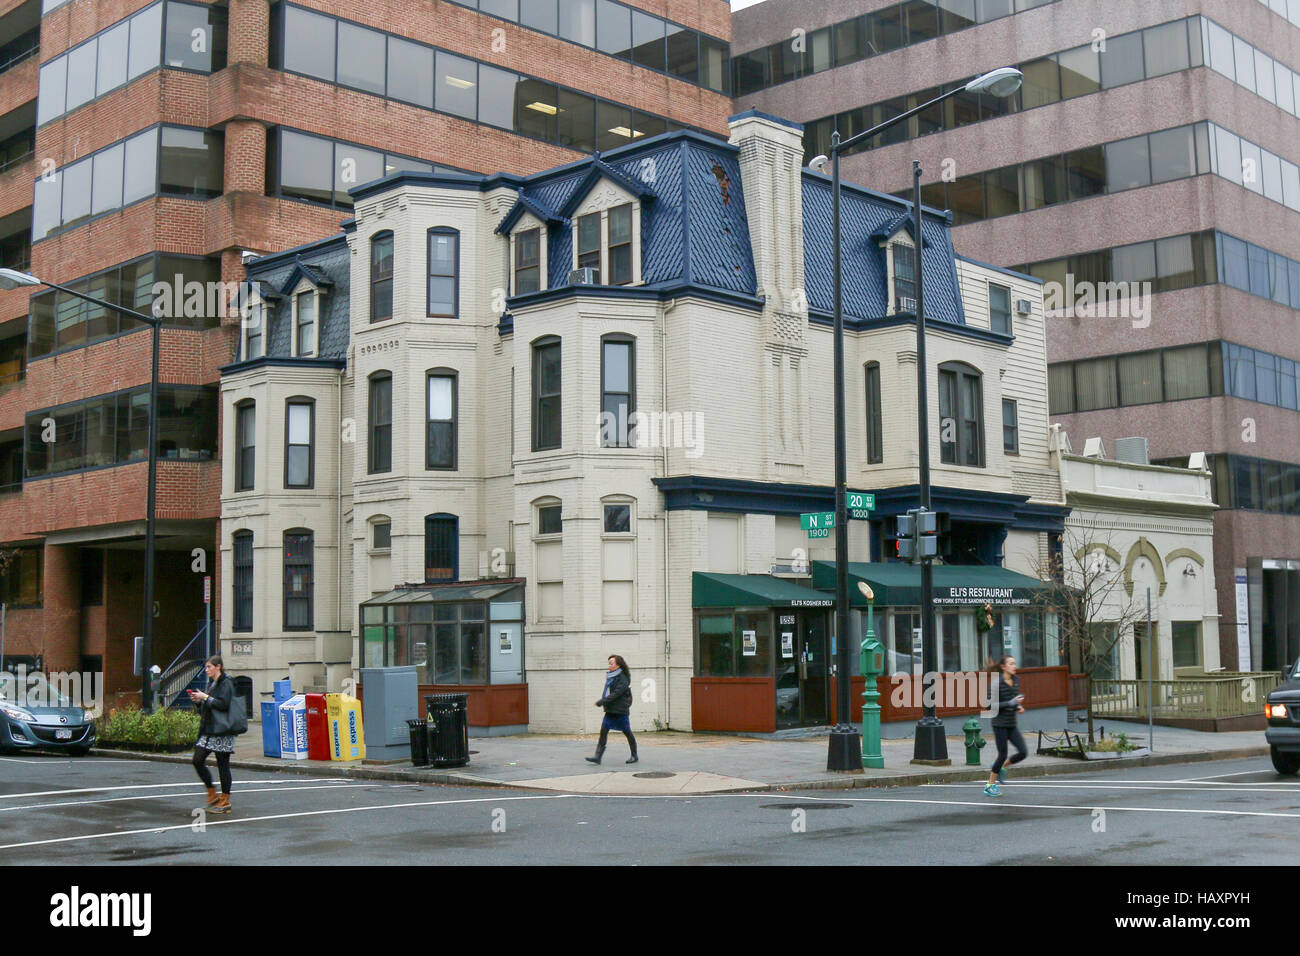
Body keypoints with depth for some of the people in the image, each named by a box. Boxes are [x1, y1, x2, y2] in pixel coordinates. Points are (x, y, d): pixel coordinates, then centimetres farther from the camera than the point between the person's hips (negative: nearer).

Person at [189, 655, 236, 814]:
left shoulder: (226, 683, -8)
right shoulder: (211, 683, 18)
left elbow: (223, 704, -19)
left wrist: (206, 697, -15)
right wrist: (198, 701, 4)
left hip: (222, 731, -8)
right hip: (208, 730, 8)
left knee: (223, 765, -2)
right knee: (198, 760, 0)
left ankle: (225, 800, 6)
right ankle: (212, 794, 13)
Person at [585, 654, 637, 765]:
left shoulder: (623, 679, -14)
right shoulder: (610, 677, 12)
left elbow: (616, 694, -22)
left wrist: (602, 702, -26)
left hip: (620, 711, -8)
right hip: (610, 710, 8)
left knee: (627, 733, 4)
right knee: (603, 731, -4)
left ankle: (634, 756, 19)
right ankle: (598, 757, -10)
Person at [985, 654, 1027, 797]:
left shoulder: (1016, 680, 5)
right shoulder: (997, 683, -15)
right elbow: (991, 705, -16)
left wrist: (1019, 706, 1)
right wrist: (1010, 703, -24)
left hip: (1012, 724, 6)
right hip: (1000, 724, -6)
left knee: (1023, 752, -2)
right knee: (1002, 755, -2)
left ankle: (1001, 767, 23)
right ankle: (990, 785, 13)